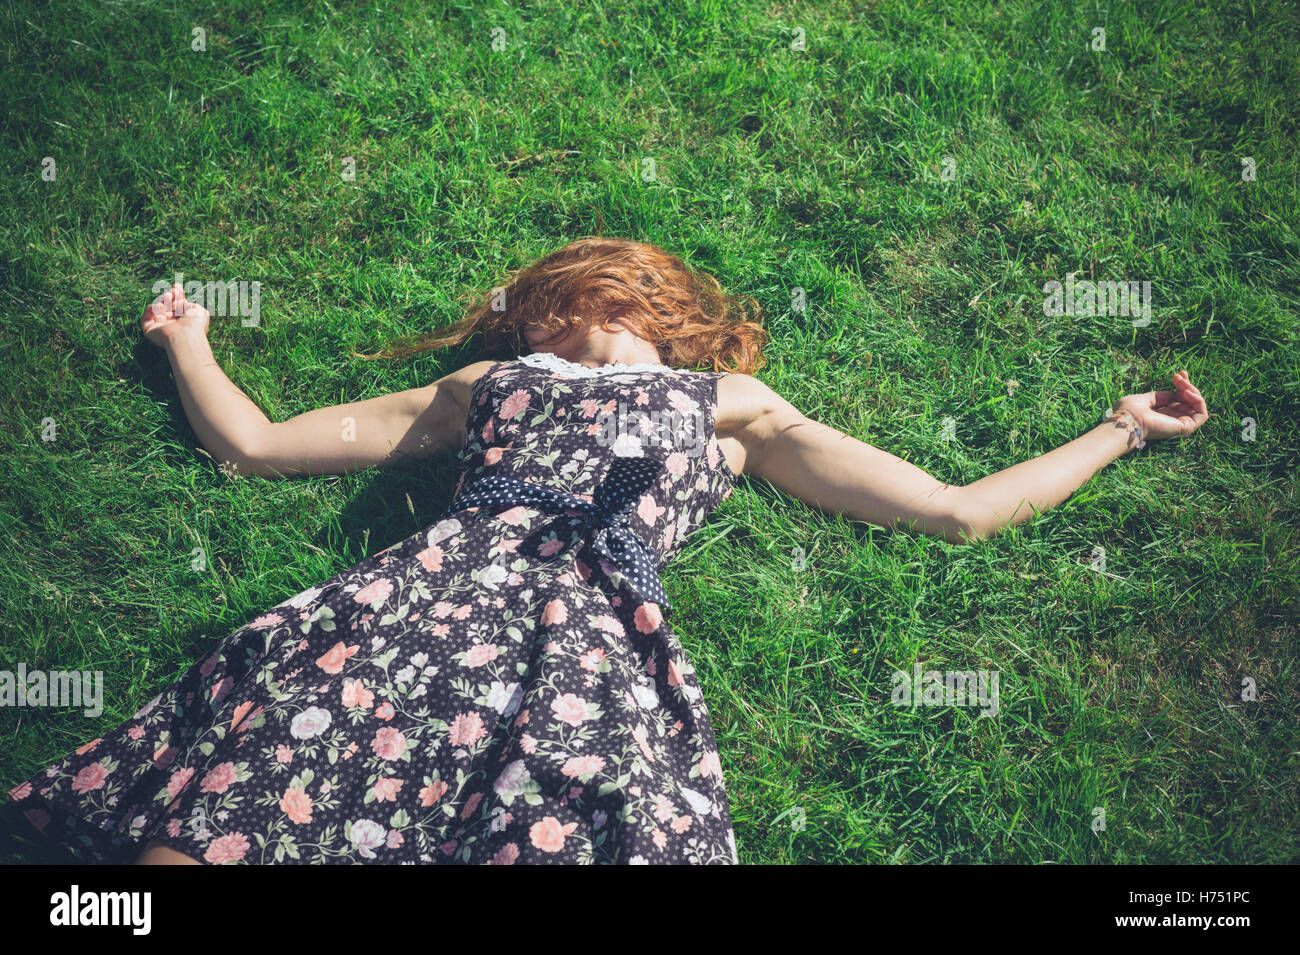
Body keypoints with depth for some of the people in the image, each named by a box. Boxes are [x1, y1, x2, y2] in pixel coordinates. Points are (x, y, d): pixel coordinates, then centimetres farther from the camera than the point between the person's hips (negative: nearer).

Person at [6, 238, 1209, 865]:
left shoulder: (733, 402, 30)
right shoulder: (485, 383, 33)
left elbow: (958, 510, 28)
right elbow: (253, 441, 35)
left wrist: (1120, 428, 33)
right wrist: (188, 336, 48)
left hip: (595, 624, -1)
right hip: (440, 585, 2)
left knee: (566, 825, -34)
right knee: (193, 825, -23)